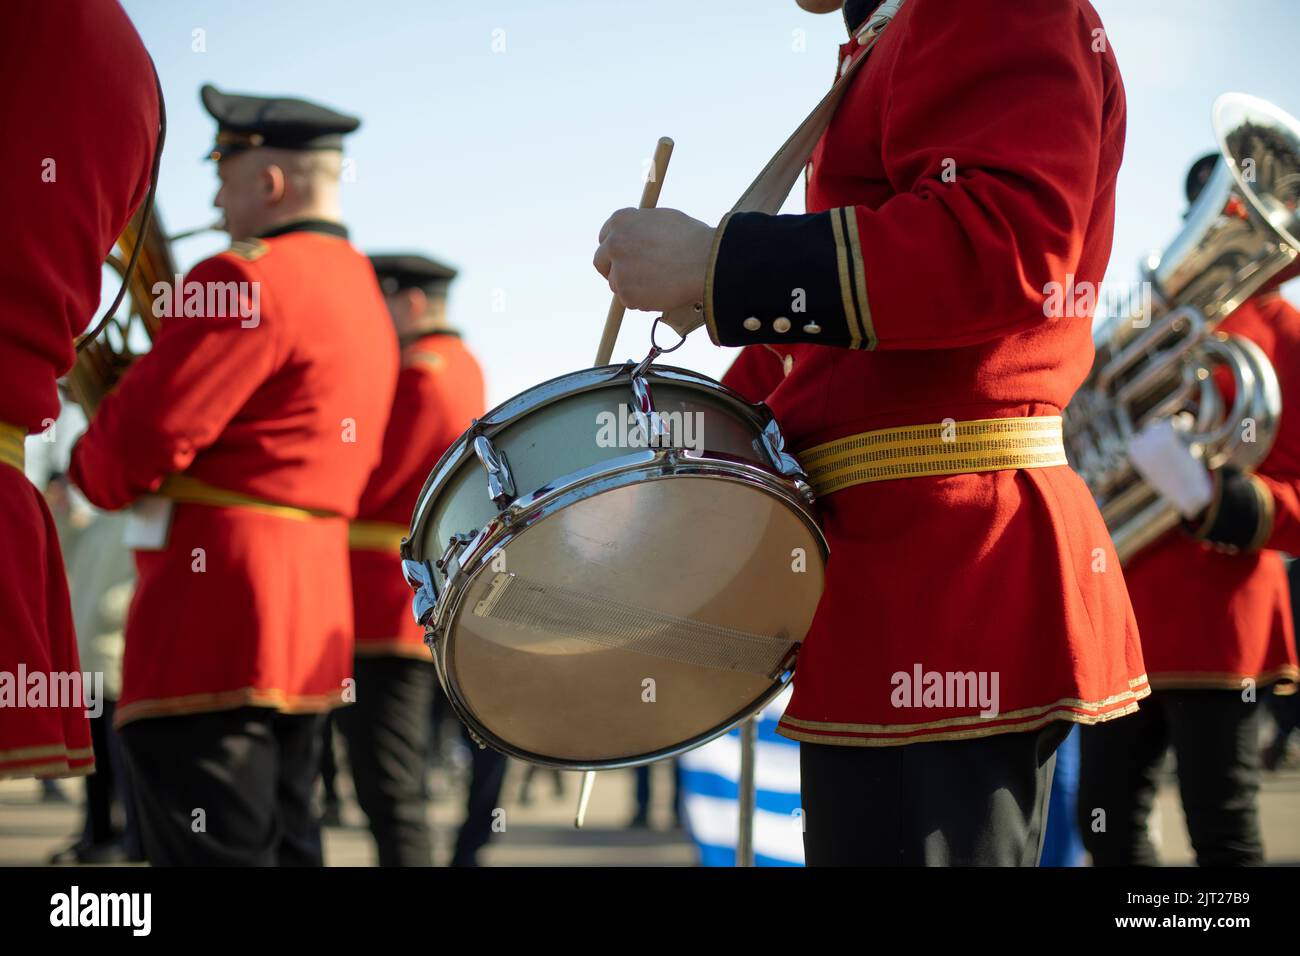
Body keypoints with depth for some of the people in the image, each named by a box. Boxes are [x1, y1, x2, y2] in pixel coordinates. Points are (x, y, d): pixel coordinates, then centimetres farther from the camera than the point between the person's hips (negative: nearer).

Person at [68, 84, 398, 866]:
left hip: (220, 607, -10)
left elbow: (140, 439, -16)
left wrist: (91, 470, 7)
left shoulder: (249, 280, -12)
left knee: (214, 850, -9)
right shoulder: (364, 295, 18)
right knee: (283, 845, 15)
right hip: (313, 621, 10)